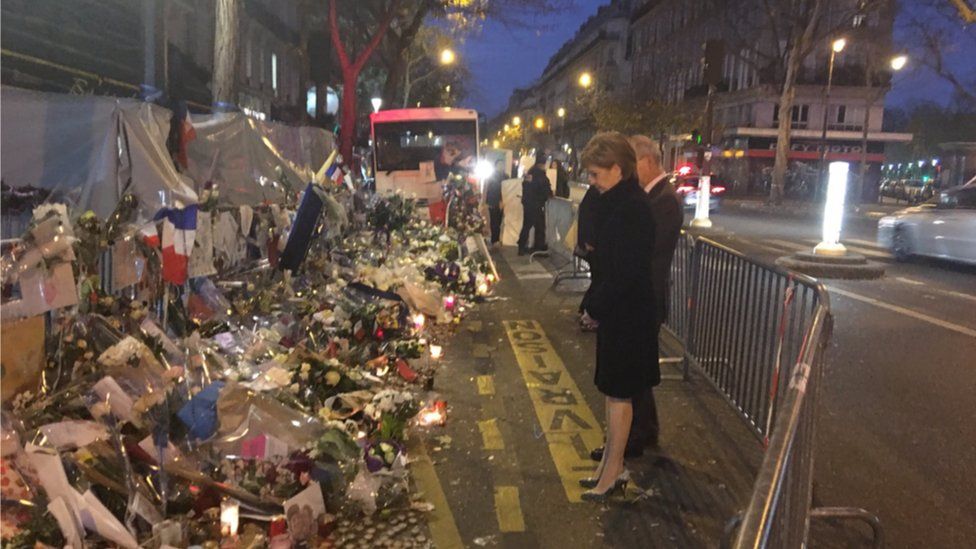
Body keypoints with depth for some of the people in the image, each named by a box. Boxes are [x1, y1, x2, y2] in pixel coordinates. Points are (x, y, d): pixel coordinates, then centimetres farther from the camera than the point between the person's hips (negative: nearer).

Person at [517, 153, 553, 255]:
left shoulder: (529, 172, 11)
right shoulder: (540, 174, -13)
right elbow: (546, 188, -14)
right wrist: (550, 193, 8)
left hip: (527, 202, 8)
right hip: (536, 204, -8)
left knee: (526, 225, 13)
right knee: (540, 226, 3)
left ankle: (522, 247, 13)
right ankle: (539, 247, 8)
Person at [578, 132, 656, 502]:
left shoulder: (632, 208, -21)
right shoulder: (620, 202, 9)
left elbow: (626, 272, -24)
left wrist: (595, 307, -13)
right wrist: (595, 305, 8)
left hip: (627, 315, -10)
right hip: (616, 312, 10)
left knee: (618, 393, 2)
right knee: (613, 391, 17)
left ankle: (613, 472, 16)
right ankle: (612, 465, 30)